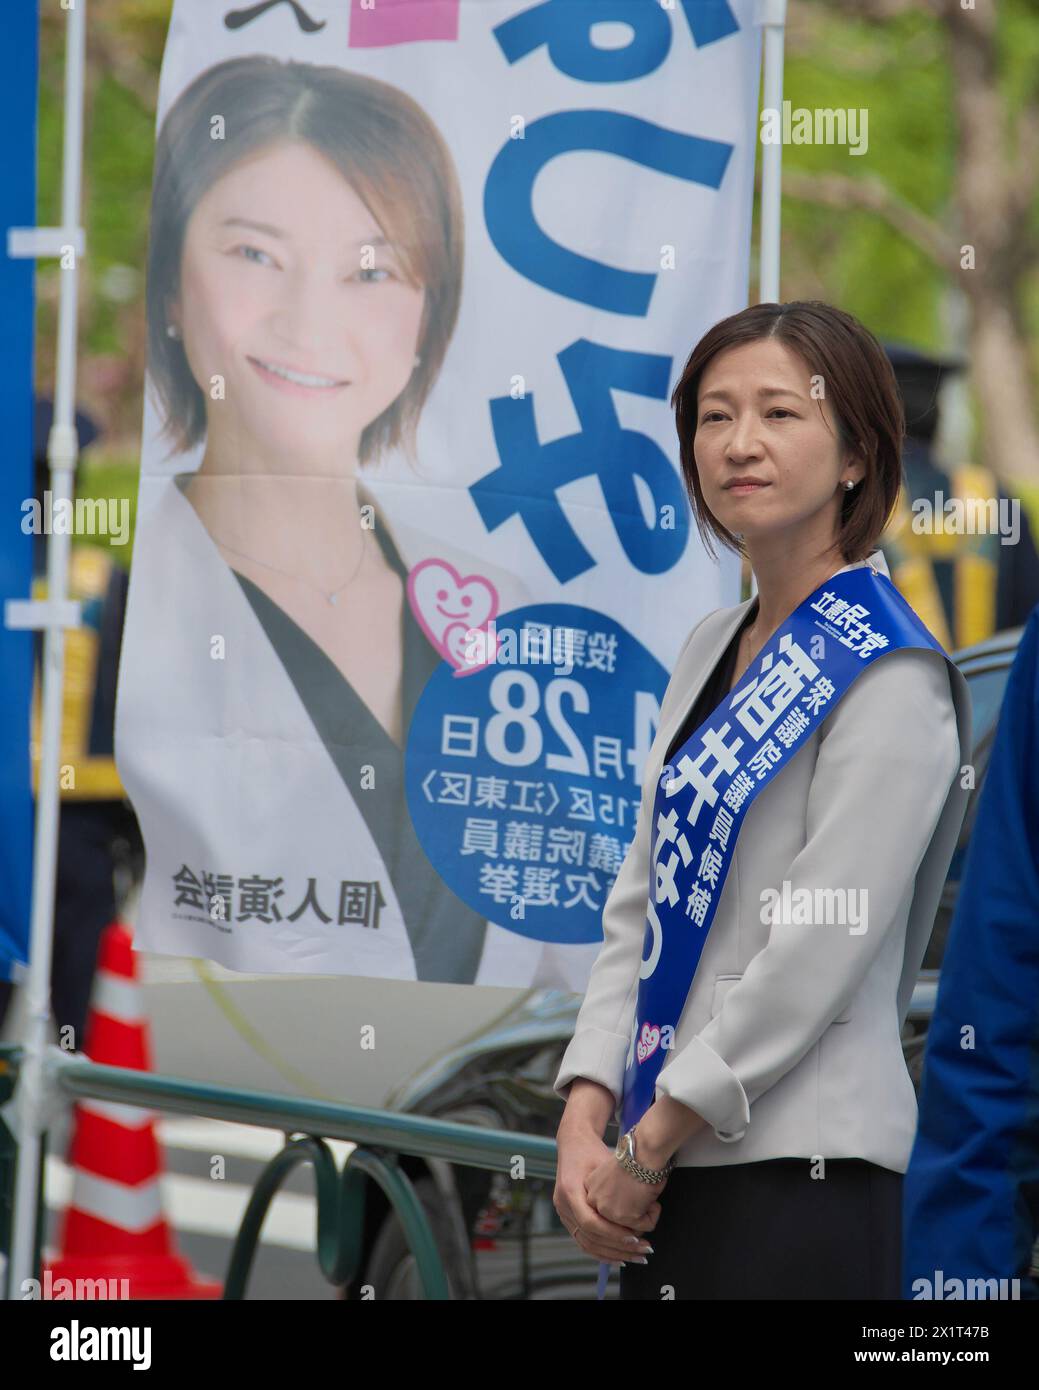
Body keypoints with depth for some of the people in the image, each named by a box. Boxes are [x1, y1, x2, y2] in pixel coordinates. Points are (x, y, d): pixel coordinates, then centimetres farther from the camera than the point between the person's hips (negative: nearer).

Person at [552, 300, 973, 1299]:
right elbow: (640, 906, 13)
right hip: (672, 1164, 7)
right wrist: (586, 1116, 0)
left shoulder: (890, 672, -10)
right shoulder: (712, 649, 14)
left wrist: (654, 1142, -12)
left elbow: (822, 950, -15)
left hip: (801, 1166, -7)